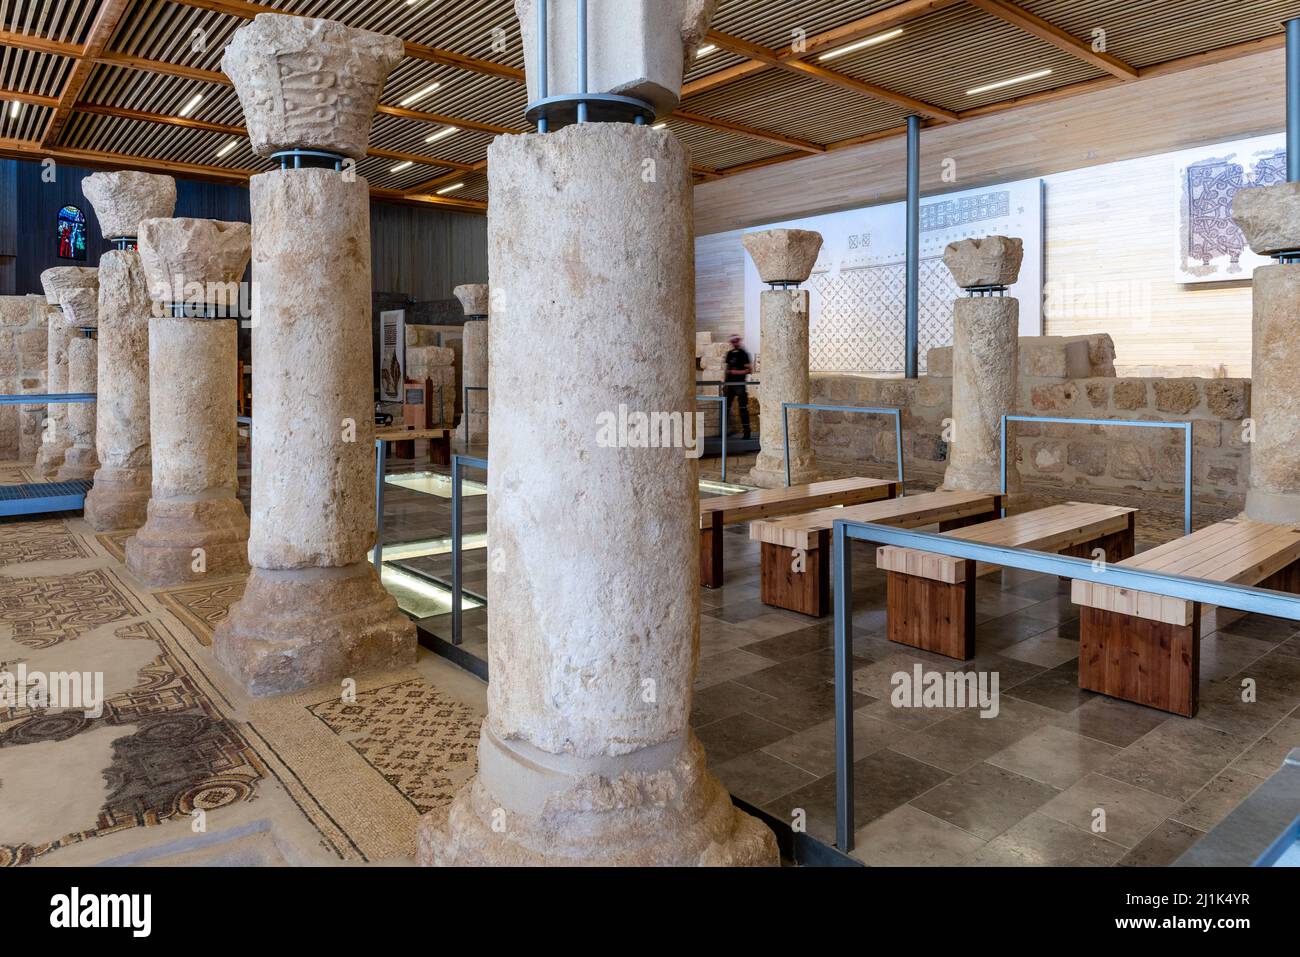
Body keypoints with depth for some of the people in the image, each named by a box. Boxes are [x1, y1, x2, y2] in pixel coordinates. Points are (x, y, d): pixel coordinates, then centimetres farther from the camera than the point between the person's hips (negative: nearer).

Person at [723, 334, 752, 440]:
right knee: (726, 407, 7)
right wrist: (724, 382, 16)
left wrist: (737, 372, -17)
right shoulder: (729, 353, 13)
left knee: (743, 408, -6)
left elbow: (749, 370, -8)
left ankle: (746, 431, -4)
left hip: (740, 384, -6)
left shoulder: (743, 354, -4)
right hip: (729, 384, 6)